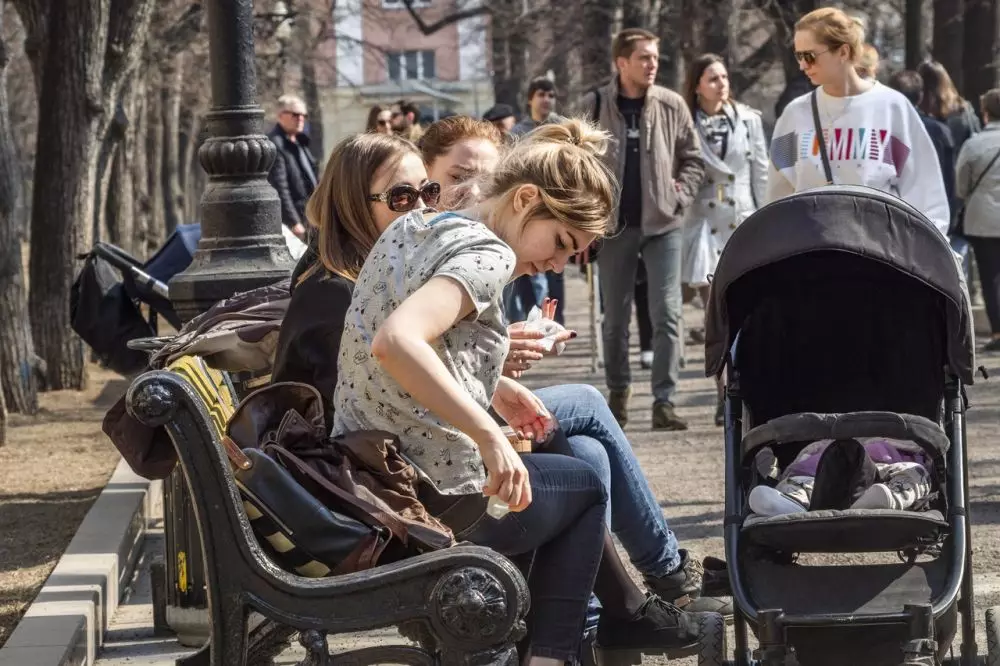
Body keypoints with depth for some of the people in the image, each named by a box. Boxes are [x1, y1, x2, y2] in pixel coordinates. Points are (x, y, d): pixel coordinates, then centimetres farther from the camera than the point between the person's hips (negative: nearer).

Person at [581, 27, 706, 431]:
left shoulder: (671, 105, 0)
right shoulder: (595, 106, -2)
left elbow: (693, 158, 8)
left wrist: (681, 197, -5)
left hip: (662, 224, 0)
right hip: (614, 224, 0)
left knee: (667, 314, -7)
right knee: (615, 316, 10)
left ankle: (664, 401, -5)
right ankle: (618, 391, 27)